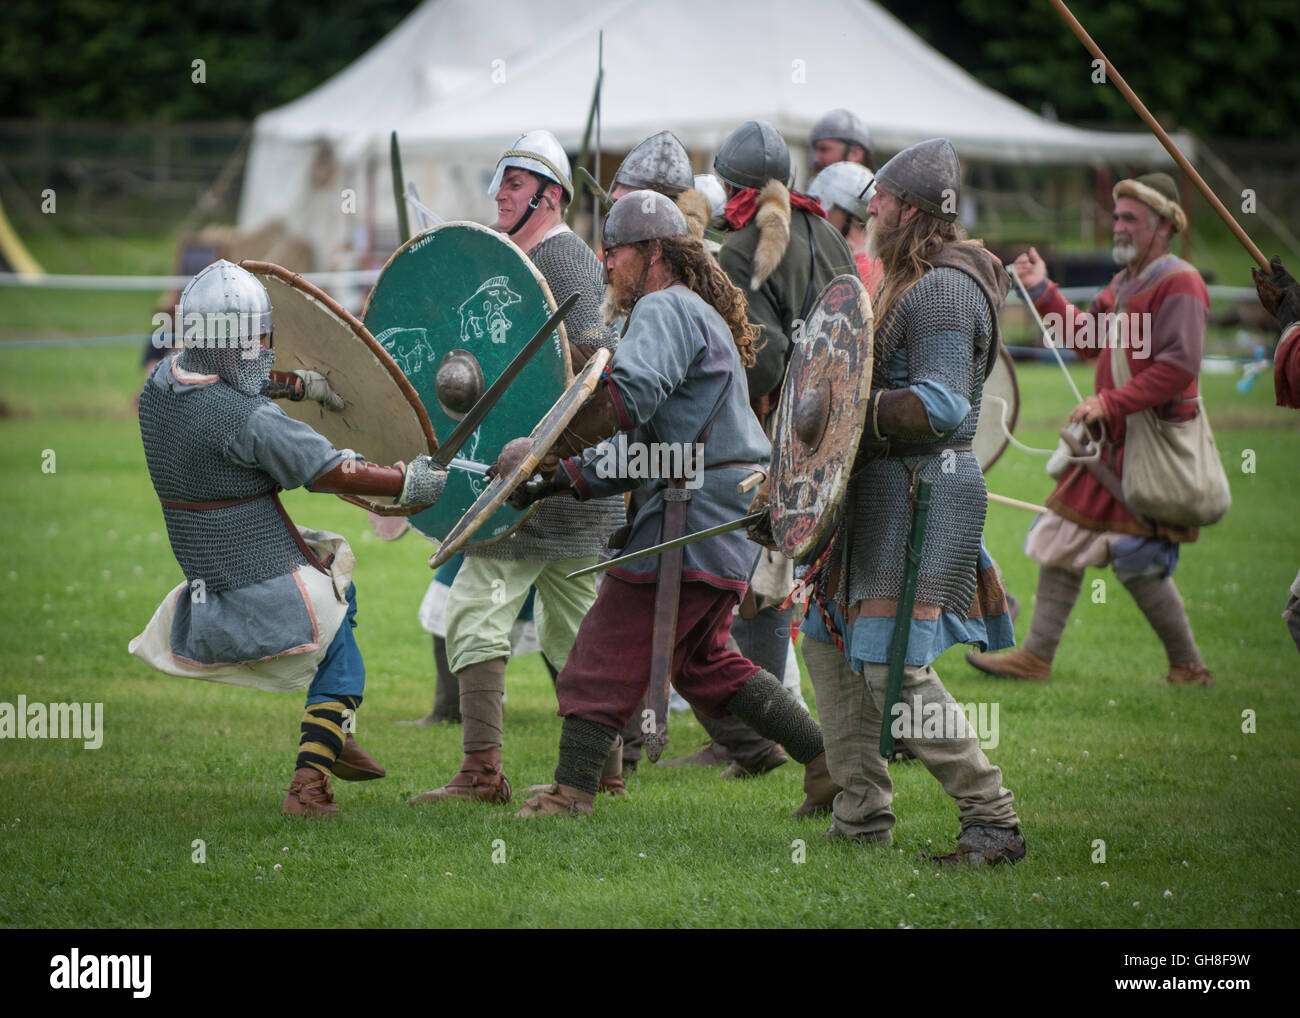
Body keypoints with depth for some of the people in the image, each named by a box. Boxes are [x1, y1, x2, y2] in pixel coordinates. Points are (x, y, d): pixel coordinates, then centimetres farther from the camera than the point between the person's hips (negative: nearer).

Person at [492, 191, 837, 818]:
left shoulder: (666, 309, -8)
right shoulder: (705, 318, 24)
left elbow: (630, 393, -28)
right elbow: (644, 449, 23)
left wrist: (545, 453, -25)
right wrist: (564, 480, 13)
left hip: (696, 511, -10)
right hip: (727, 522, 10)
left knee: (607, 652, -5)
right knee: (704, 661, 19)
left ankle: (571, 791, -4)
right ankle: (827, 763, 17)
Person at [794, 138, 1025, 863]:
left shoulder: (946, 289, -16)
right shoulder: (914, 282, 18)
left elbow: (939, 407, -24)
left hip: (923, 491, -11)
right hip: (886, 492, 11)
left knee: (895, 668, -15)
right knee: (829, 642, 15)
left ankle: (994, 823, -11)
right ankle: (863, 817, 19)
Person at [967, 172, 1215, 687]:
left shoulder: (1180, 285, -15)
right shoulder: (1126, 280, 16)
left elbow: (1179, 368, -23)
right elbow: (1089, 339, 22)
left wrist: (1109, 403, -24)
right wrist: (1043, 291, 13)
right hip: (1112, 442, 10)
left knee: (1139, 561, -7)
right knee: (1064, 539, 8)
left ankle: (1189, 667, 7)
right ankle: (1037, 654, 13)